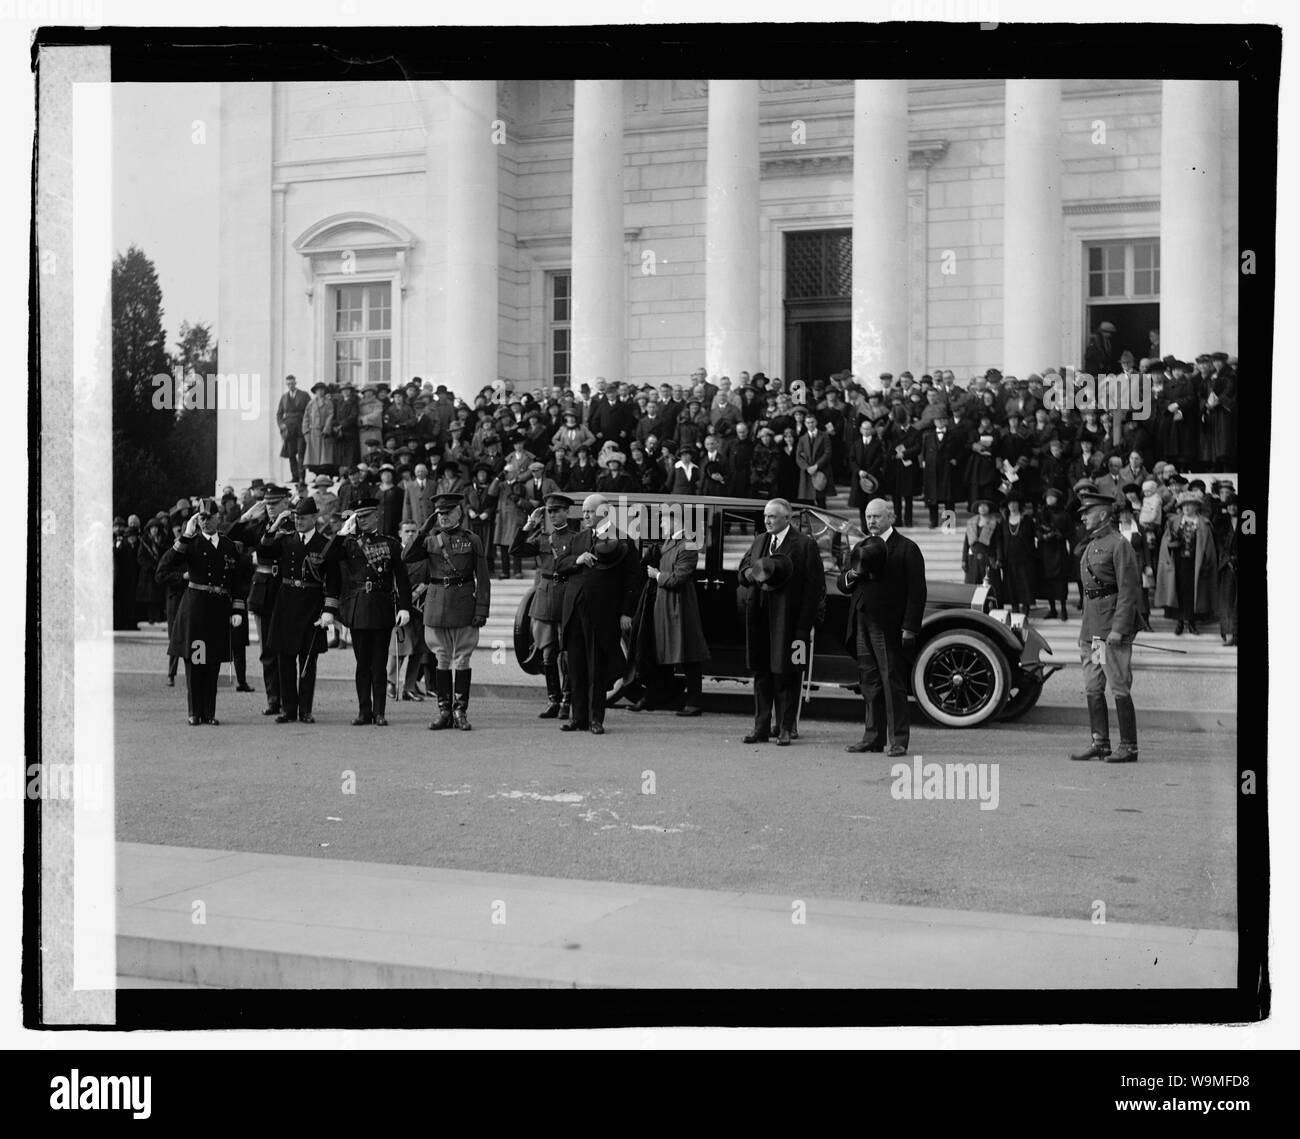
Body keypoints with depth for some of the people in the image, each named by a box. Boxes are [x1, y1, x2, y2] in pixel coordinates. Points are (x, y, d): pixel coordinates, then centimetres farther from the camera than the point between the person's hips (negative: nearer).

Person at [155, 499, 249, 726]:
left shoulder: (229, 546, 11)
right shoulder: (191, 543, 1)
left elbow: (238, 582, 13)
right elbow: (165, 565, -14)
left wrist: (237, 610, 5)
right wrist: (185, 537, -18)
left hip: (220, 609, 3)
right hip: (194, 607, -3)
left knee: (213, 663, 6)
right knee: (194, 661, -1)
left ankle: (209, 712, 13)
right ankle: (195, 713, 7)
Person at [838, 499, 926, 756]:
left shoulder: (907, 549, -1)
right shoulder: (861, 548, 19)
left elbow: (917, 592, -6)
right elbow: (844, 587, 20)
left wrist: (910, 629, -13)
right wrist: (849, 576, -4)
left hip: (889, 629, -6)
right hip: (862, 627, 6)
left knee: (893, 684, -6)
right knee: (869, 684, 8)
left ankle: (898, 741, -3)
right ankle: (873, 737, 14)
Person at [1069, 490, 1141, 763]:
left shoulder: (1119, 545, -10)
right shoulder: (1090, 545, 16)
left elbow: (1129, 591, -15)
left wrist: (1119, 629, -20)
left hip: (1114, 625, -9)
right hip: (1091, 626, 9)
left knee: (1120, 688, -4)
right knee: (1092, 688, 8)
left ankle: (1128, 747, 2)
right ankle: (1100, 743, 14)